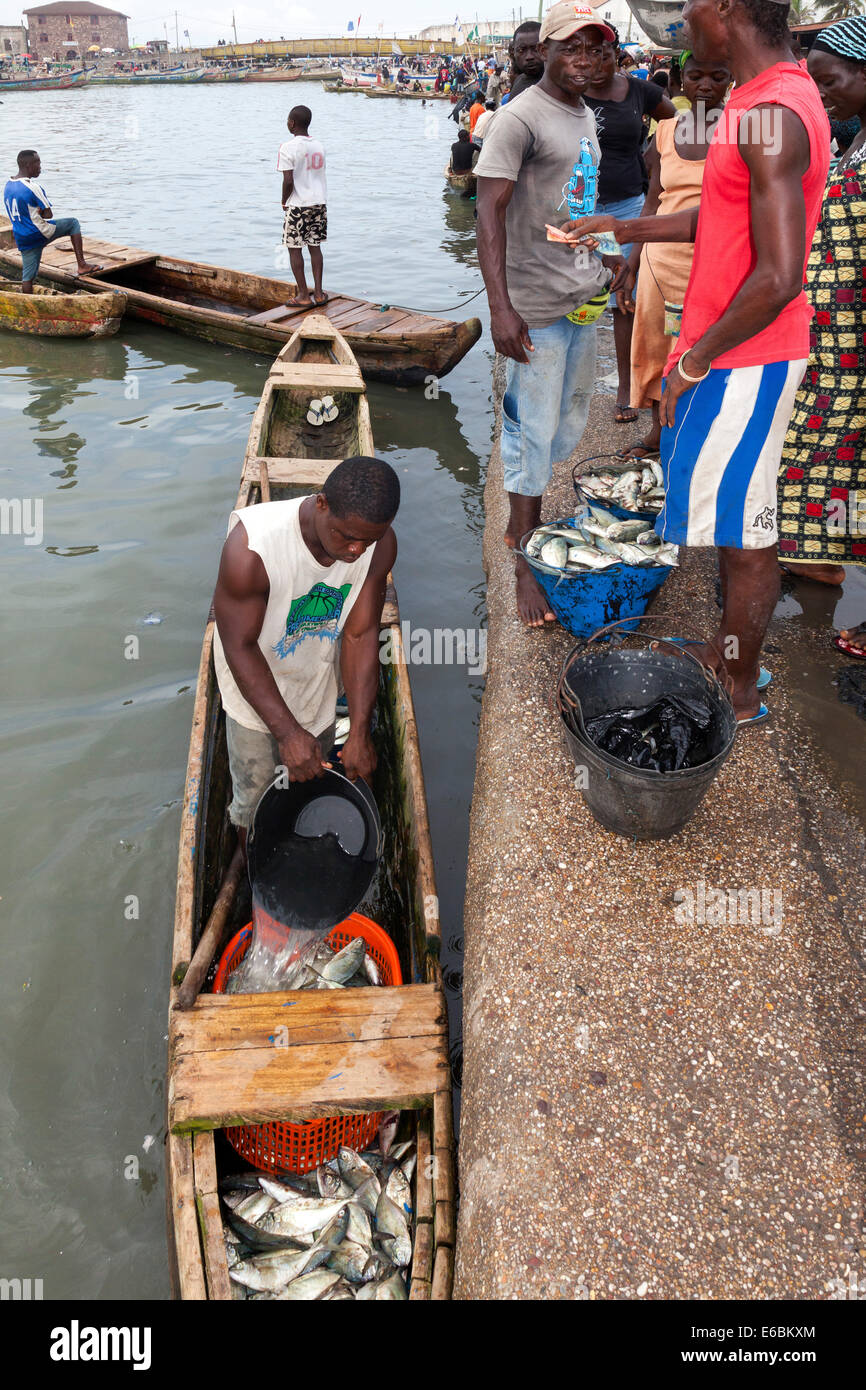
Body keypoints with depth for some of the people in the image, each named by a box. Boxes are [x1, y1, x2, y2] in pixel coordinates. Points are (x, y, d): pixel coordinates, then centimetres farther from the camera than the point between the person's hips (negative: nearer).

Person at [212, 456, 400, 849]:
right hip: (255, 691, -4)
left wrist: (359, 733, -19)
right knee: (253, 799, 15)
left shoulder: (379, 544, -23)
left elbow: (360, 636, -16)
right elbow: (240, 647, -28)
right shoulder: (251, 546, -36)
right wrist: (287, 732, -31)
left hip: (317, 689, 4)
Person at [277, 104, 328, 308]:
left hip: (298, 205, -6)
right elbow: (320, 174, 13)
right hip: (319, 202, 6)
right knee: (315, 247, 11)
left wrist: (284, 201, -2)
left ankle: (303, 296, 3)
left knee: (294, 249, 3)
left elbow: (288, 180, -17)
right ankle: (318, 293, 10)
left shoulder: (288, 148, -13)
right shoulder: (319, 146, 7)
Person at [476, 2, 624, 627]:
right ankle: (525, 560, 6)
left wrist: (605, 259, 28)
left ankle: (523, 519, 32)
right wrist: (501, 307, -27)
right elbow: (489, 211, -19)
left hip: (585, 296, 9)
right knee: (534, 429, -4)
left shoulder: (586, 116, 15)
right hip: (537, 306, -9)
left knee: (569, 422, 15)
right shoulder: (520, 118, -12)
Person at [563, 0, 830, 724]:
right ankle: (732, 648, 37)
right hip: (742, 355, 10)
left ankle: (742, 696, 18)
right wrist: (622, 226, 28)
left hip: (742, 361, -10)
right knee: (743, 524, 20)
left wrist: (692, 363, -18)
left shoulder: (770, 116, -22)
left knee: (743, 533, 2)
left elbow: (778, 278, -28)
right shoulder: (773, 98, 11)